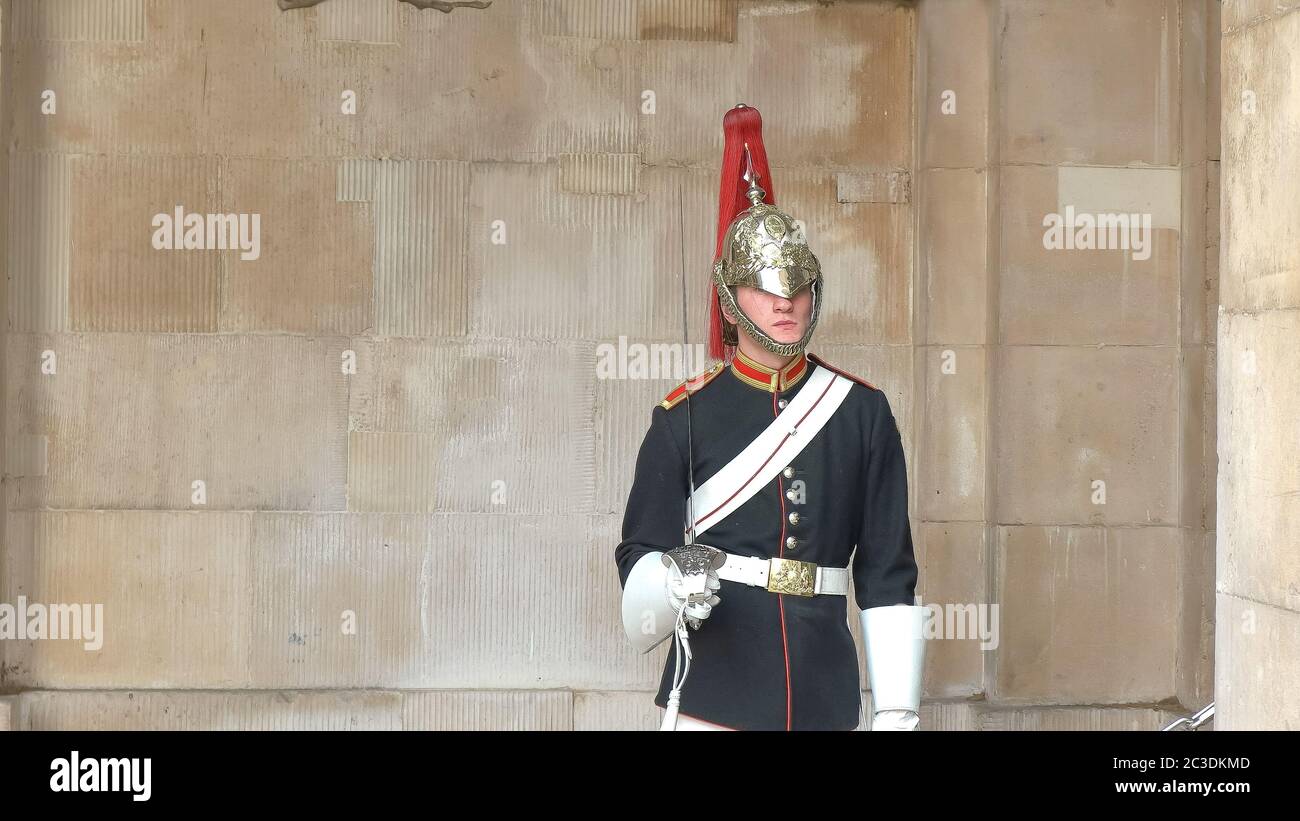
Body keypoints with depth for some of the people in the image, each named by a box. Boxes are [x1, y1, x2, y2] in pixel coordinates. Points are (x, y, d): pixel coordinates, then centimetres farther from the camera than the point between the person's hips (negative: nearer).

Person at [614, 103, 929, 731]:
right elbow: (639, 558, 1)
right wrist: (676, 587, -23)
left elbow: (888, 575, 8)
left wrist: (897, 712, 3)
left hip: (825, 702, 2)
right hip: (714, 697, -2)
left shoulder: (861, 412, 7)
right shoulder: (685, 418, 1)